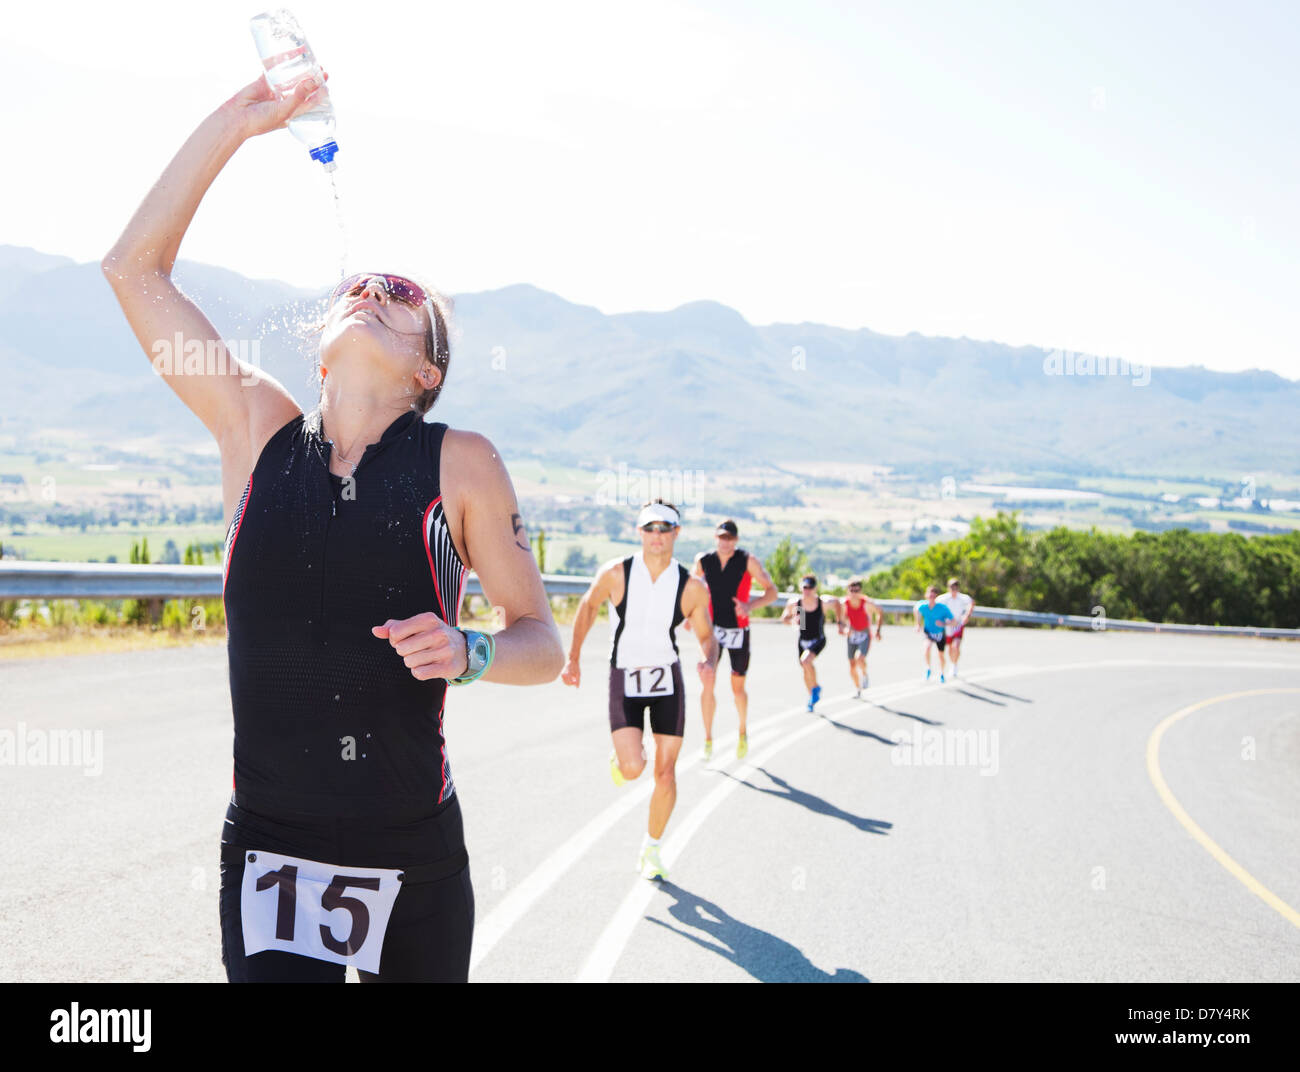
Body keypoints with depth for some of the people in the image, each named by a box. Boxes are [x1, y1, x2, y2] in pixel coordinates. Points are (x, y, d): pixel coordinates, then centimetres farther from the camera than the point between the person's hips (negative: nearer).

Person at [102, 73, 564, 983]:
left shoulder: (463, 465, -4)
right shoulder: (258, 431, 2)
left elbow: (543, 643, 1)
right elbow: (135, 268, 2)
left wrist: (469, 654, -21)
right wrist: (235, 124, -3)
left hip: (417, 859, 0)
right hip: (268, 850, 0)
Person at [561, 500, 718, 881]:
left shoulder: (692, 588, -10)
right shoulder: (615, 574, -12)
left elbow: (706, 636, 3)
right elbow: (588, 606, 7)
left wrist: (709, 662, -20)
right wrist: (573, 659, 8)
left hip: (667, 679, 1)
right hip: (624, 679, -1)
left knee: (666, 774, 2)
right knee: (632, 769, -17)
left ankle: (651, 848, 22)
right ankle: (621, 756, 21)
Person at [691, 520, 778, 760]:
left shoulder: (748, 561, -10)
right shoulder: (703, 560, -3)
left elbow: (772, 591, -11)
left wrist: (750, 606, -28)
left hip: (738, 631, -1)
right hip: (712, 629, 1)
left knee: (737, 688, 7)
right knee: (707, 685, -10)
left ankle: (742, 732, 32)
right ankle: (708, 739, 1)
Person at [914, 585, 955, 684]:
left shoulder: (942, 608, -26)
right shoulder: (922, 606, -21)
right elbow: (916, 609, 5)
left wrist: (943, 624, -37)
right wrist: (918, 624, 2)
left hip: (940, 633, 0)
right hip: (928, 632, 0)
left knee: (941, 655, 13)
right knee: (927, 647, -31)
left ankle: (941, 674, 42)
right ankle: (927, 668, -9)